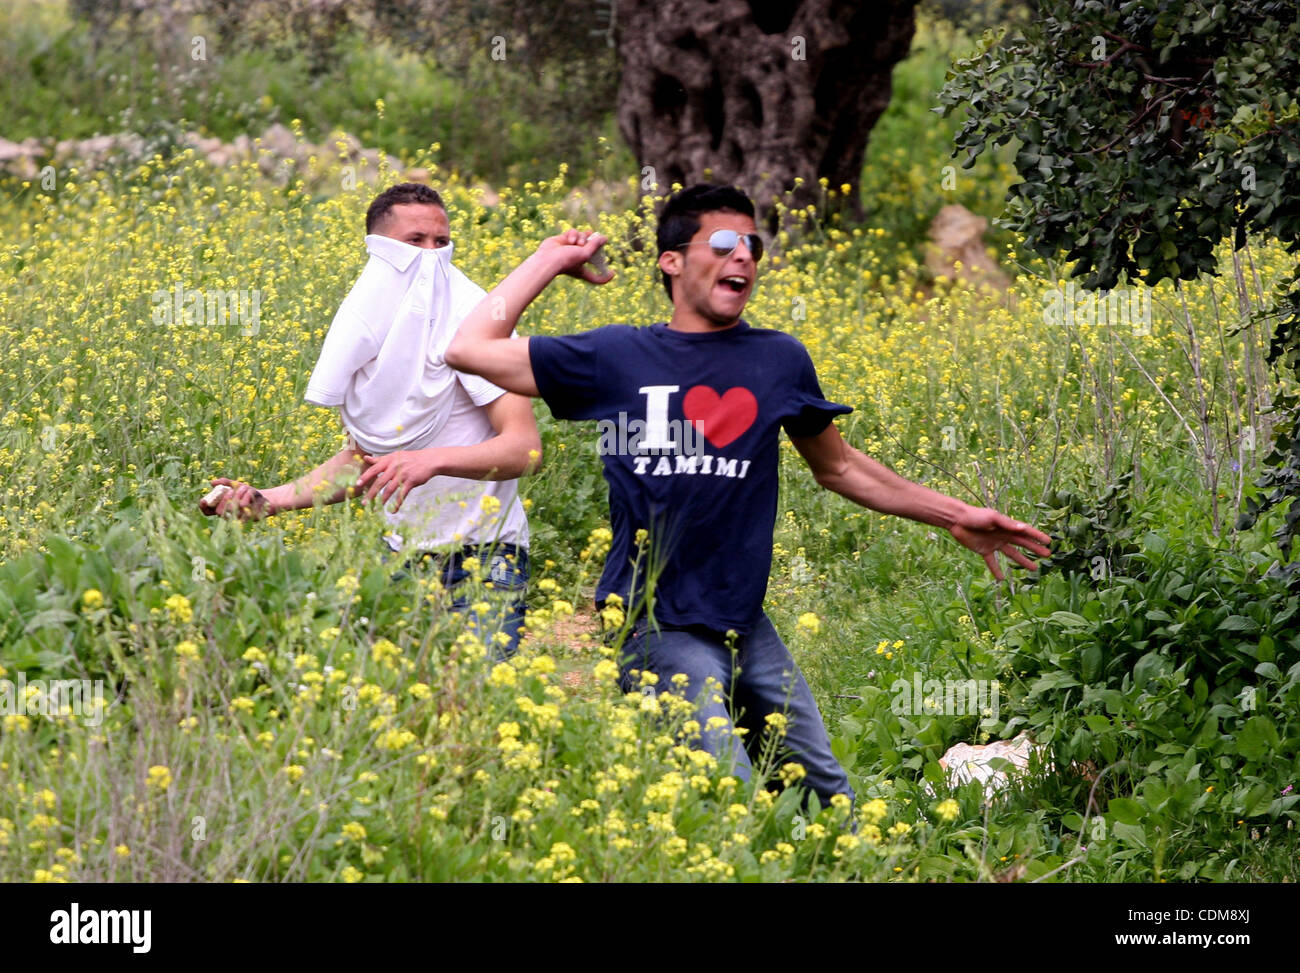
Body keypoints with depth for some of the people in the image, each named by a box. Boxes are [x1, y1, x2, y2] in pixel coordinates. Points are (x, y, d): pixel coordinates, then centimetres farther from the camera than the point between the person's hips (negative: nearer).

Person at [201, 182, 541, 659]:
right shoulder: (363, 337, 8)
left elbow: (526, 449, -18)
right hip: (402, 561, 5)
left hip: (482, 561, -5)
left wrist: (432, 460, -33)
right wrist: (269, 500, 4)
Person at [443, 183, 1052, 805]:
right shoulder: (617, 356, 2)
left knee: (826, 792, 7)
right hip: (657, 627, -4)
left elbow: (838, 468, 23)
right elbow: (469, 350, 3)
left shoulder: (780, 359, 9)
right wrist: (551, 261, 7)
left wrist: (953, 515, 21)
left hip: (743, 624, 4)